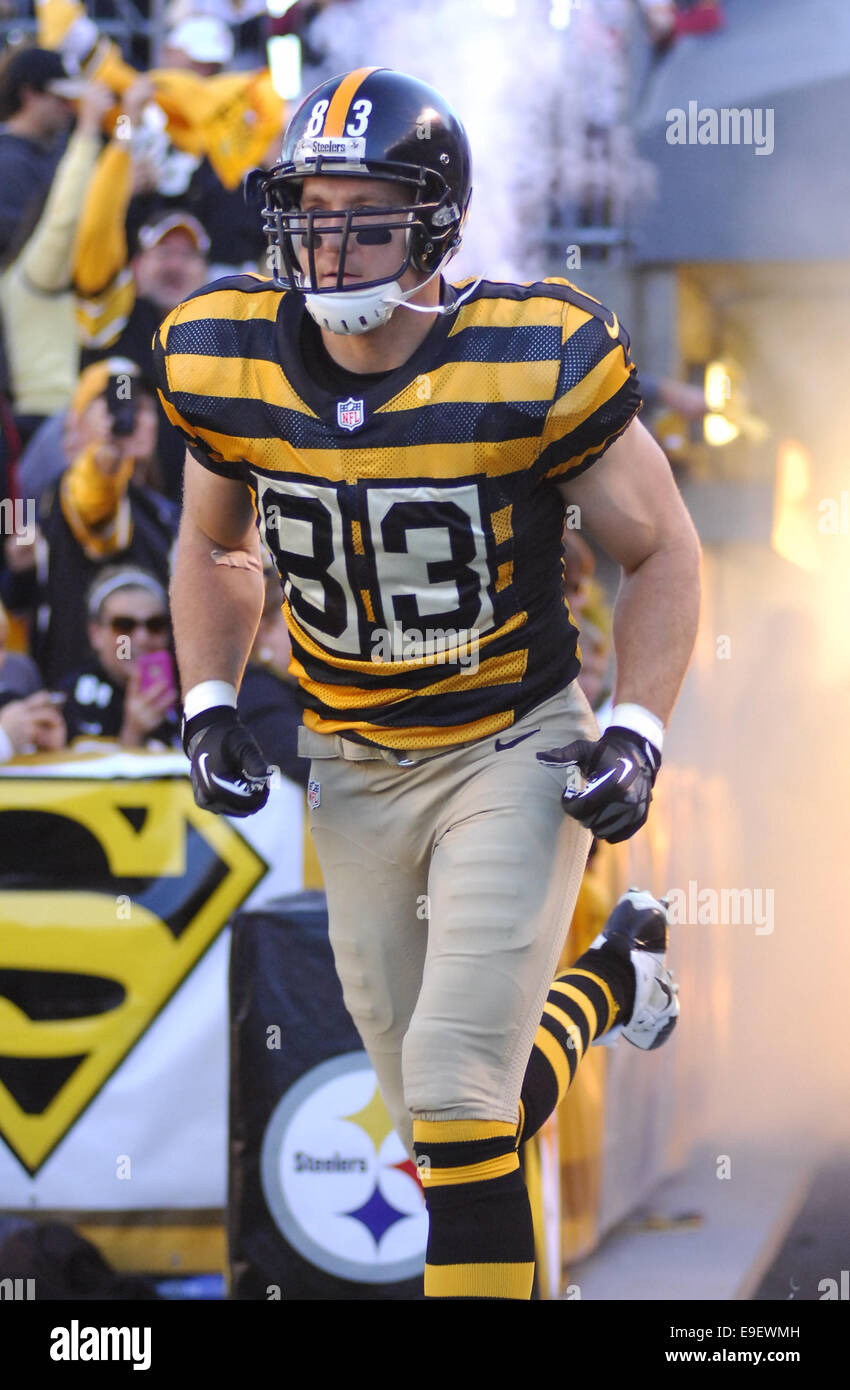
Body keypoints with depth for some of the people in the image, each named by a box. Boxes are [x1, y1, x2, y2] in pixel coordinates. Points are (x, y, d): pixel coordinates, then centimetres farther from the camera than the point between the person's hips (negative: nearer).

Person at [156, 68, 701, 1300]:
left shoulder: (534, 365, -21)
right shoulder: (229, 364, -9)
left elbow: (661, 552, -7)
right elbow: (217, 548, 12)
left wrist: (638, 735, -15)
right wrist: (210, 709, 2)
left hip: (515, 752, -5)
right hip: (355, 767, 5)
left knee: (457, 1096, -15)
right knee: (430, 1102, 14)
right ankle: (611, 978, 41)